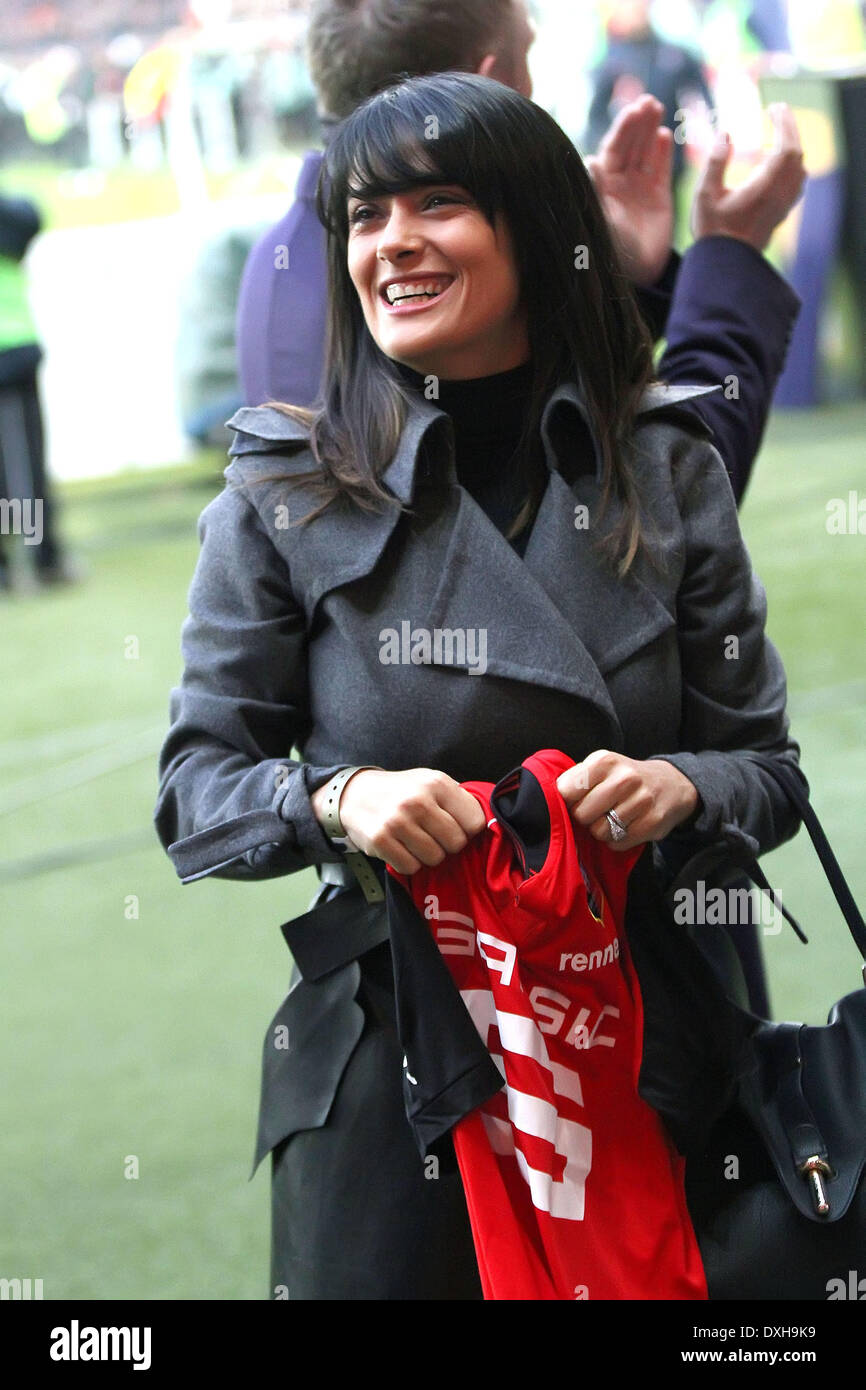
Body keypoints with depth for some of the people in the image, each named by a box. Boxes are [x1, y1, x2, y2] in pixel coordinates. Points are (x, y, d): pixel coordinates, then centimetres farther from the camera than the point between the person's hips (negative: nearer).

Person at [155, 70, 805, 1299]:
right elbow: (195, 792, -2)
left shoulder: (668, 472, 2)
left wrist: (679, 787, -17)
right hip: (382, 1050, -1)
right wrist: (337, 800, -22)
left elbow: (767, 768, 5)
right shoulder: (287, 491, -2)